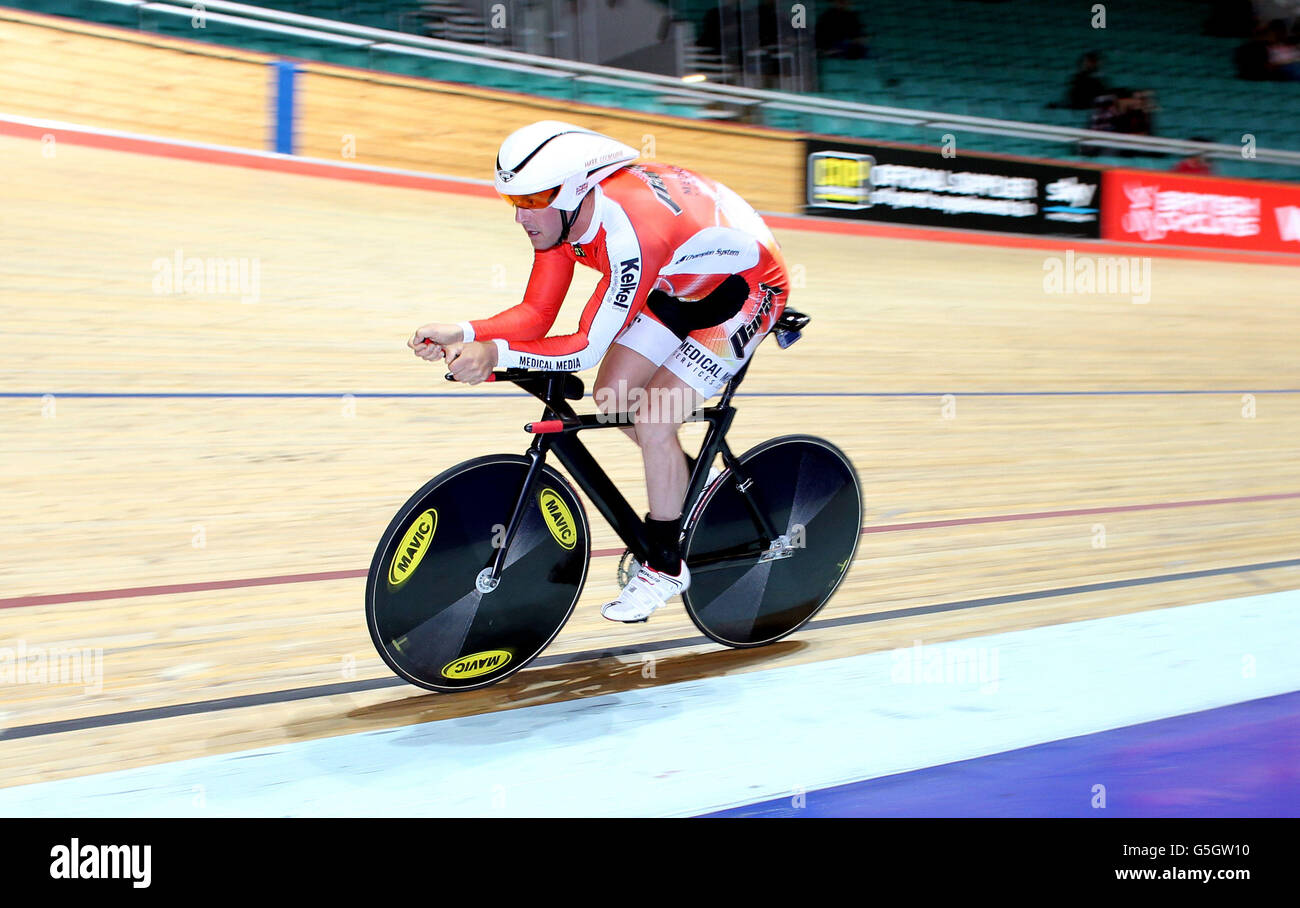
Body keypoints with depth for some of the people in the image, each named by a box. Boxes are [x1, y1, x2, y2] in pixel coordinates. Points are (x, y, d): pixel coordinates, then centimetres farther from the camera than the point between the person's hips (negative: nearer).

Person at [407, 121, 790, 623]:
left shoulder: (631, 233, -39)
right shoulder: (562, 209, -14)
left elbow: (589, 346, -36)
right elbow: (536, 313, -11)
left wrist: (495, 353, -43)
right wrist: (462, 333, -26)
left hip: (747, 286, -8)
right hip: (682, 281, 9)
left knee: (651, 421, -15)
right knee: (612, 398, 2)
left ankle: (665, 566, 3)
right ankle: (697, 483, 26)